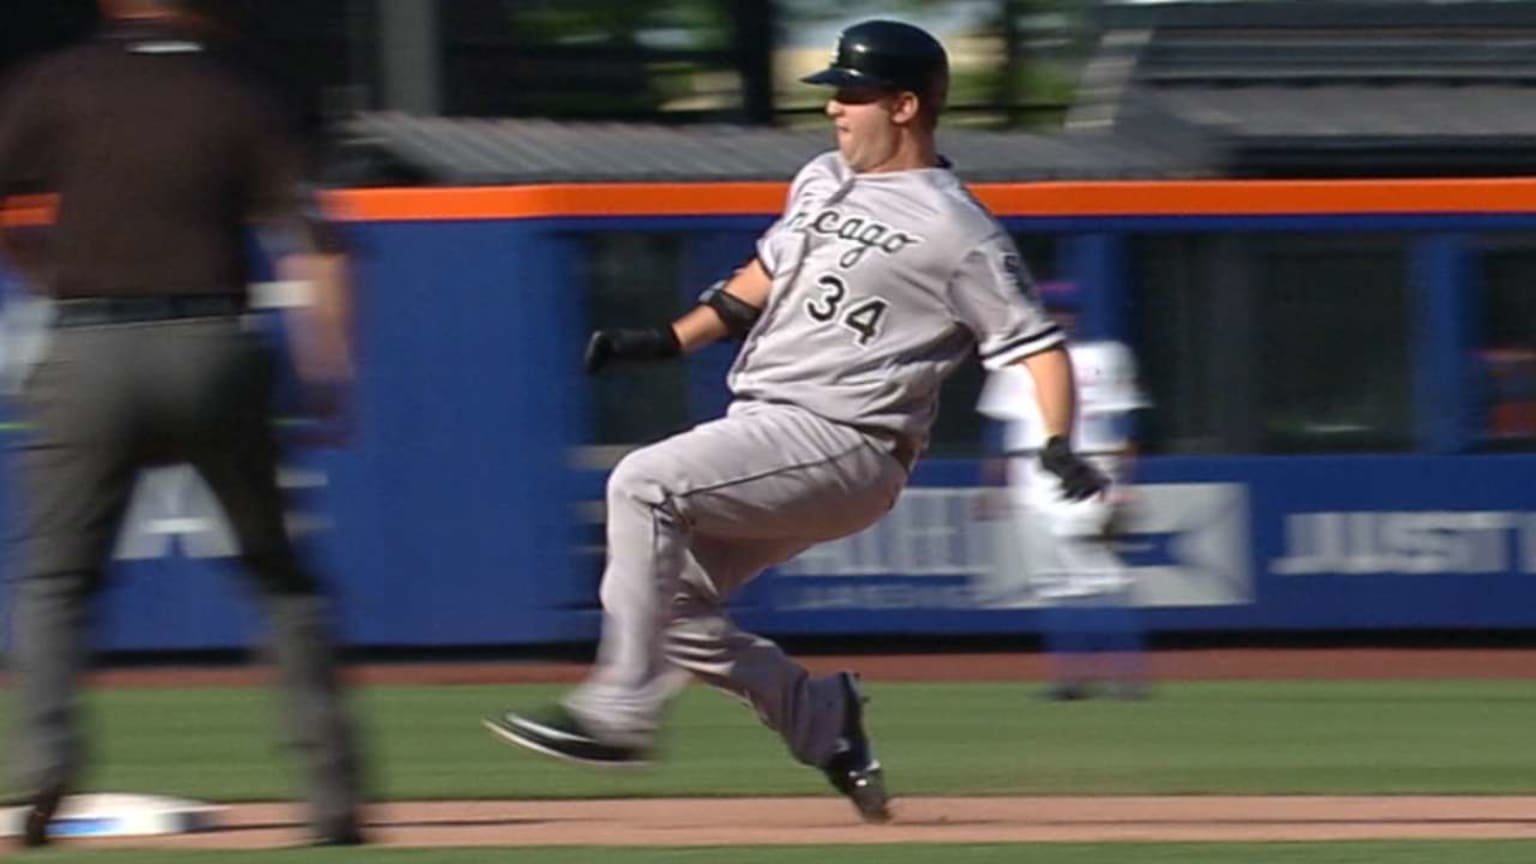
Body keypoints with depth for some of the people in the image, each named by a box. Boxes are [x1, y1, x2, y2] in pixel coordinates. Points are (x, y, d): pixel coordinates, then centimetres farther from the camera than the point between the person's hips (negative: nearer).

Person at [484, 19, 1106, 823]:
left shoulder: (956, 233, -10)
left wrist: (1058, 447, -26)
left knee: (644, 484, -24)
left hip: (842, 441, -9)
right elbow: (767, 275, 27)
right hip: (768, 436, 9)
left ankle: (618, 711, -25)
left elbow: (1036, 342, -11)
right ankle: (824, 720, 18)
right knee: (667, 596, 6)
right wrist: (669, 339, 18)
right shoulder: (821, 181, 15)